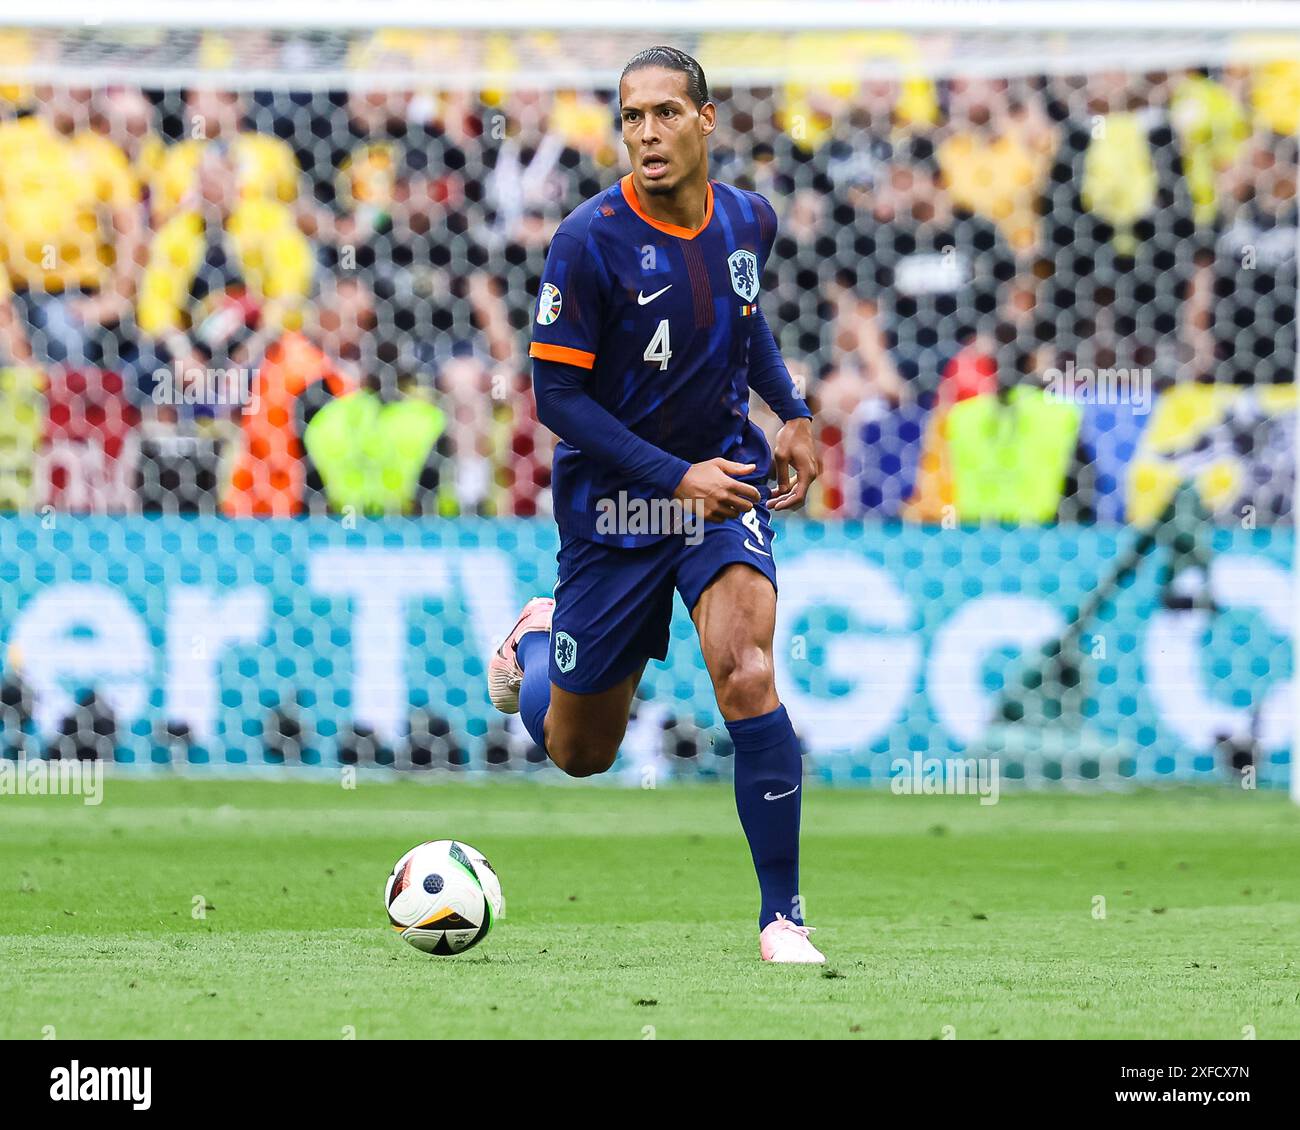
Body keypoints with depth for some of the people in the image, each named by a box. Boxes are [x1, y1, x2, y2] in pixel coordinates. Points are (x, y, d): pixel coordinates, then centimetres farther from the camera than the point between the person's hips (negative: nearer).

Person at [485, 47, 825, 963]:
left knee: (747, 681, -24)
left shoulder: (749, 220, -3)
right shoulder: (590, 242, -19)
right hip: (611, 505, -2)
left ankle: (783, 917, -14)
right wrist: (676, 477, -23)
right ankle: (537, 638, 48)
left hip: (726, 484, 2)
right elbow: (557, 395, -16)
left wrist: (793, 413, 7)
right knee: (578, 753, 11)